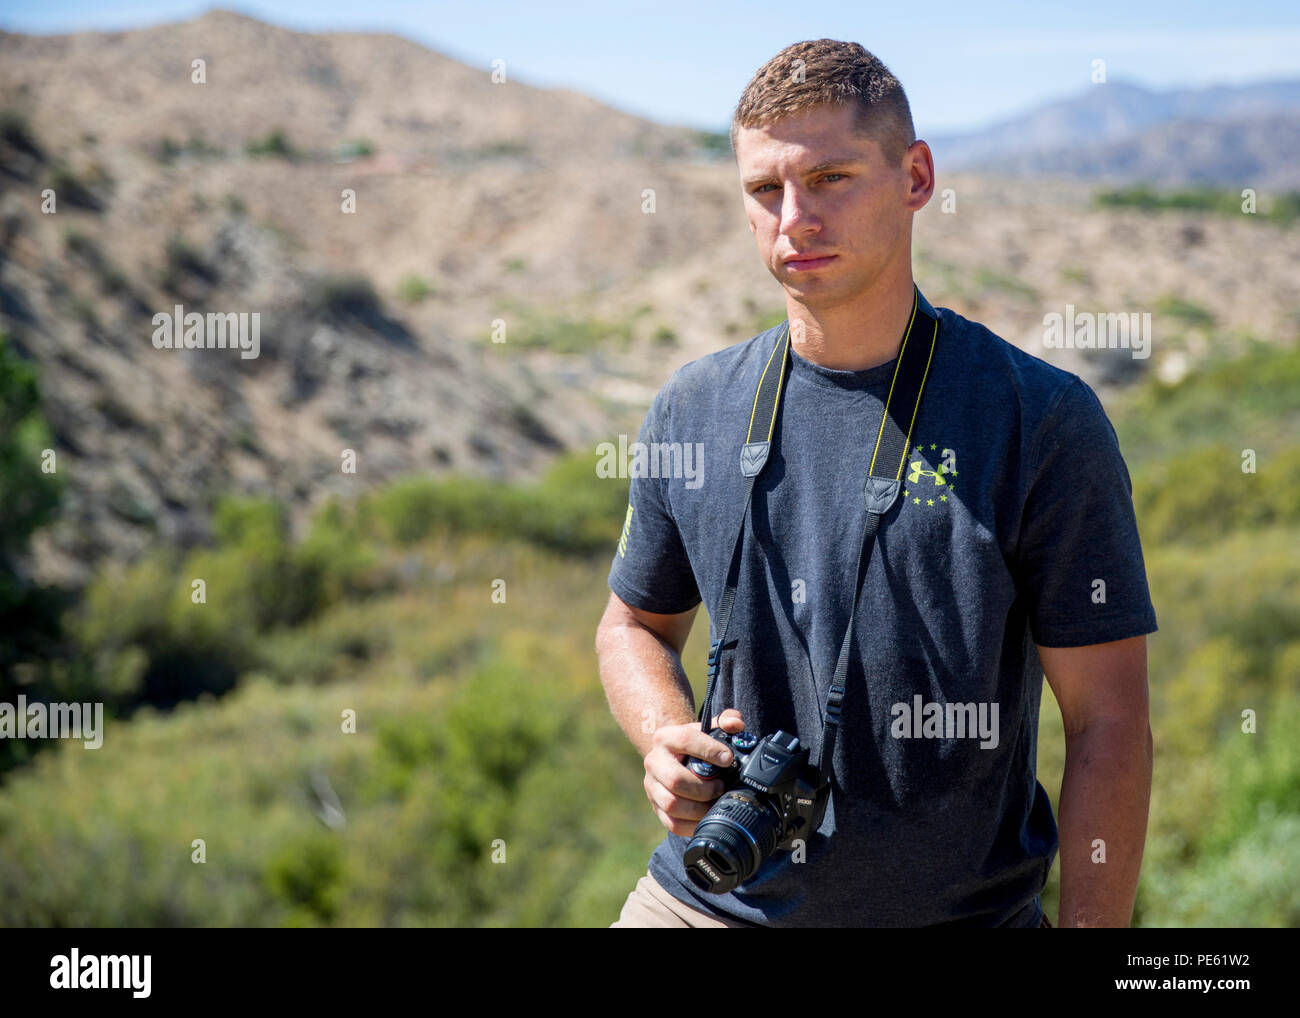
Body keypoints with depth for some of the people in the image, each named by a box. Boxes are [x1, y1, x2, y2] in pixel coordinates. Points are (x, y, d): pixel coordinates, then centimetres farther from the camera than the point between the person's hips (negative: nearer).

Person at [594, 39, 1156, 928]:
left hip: (957, 910, -3)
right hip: (710, 896, 3)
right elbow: (636, 622, 15)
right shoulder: (693, 410, 1)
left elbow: (1109, 722, -11)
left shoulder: (1044, 420, -11)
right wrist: (668, 740, -5)